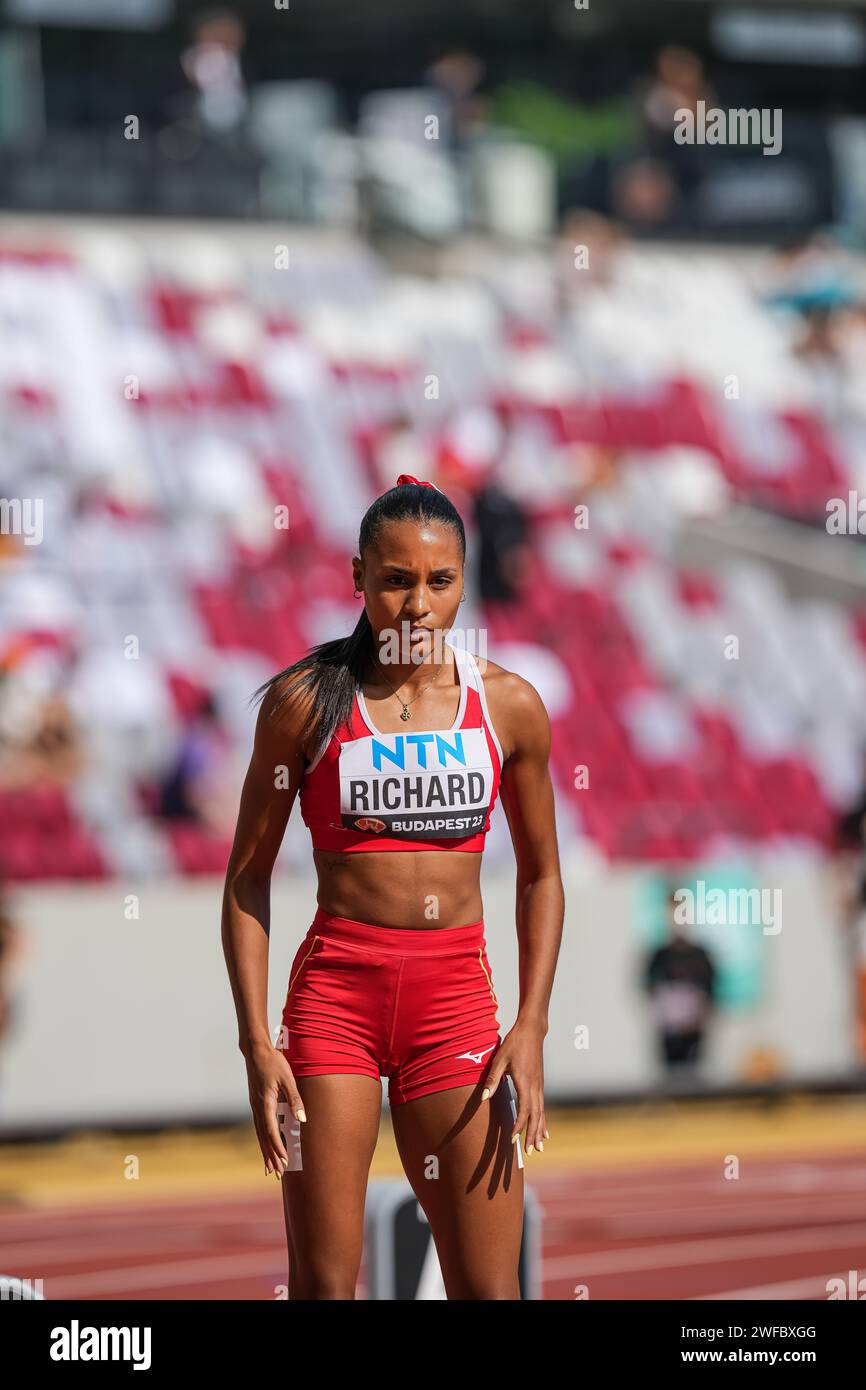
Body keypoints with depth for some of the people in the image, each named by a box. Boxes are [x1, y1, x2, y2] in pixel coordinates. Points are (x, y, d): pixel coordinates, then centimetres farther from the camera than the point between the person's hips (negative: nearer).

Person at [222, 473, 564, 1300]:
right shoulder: (306, 700, 0)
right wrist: (256, 1041, -4)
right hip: (335, 989, -1)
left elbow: (540, 876, 14)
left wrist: (531, 1029, 3)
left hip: (456, 992, 1)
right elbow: (248, 875, 4)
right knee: (322, 1284, -1)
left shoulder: (510, 705, 5)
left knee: (488, 1290, -2)